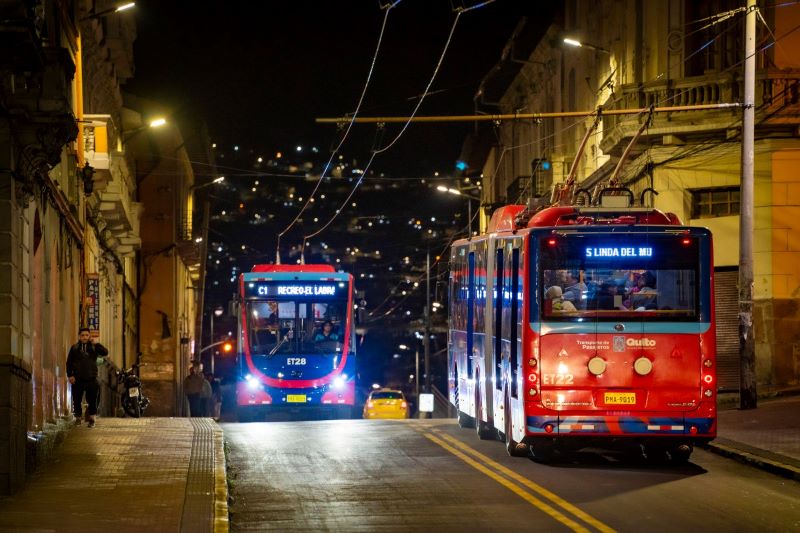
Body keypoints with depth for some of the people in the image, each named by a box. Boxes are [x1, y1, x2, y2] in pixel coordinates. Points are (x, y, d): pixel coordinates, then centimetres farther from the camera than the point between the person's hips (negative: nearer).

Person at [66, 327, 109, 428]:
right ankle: (77, 418, 17)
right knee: (77, 400, 5)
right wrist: (70, 375, -3)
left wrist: (96, 343, -20)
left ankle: (92, 418, 7)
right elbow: (69, 362, 7)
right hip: (77, 379, 0)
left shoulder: (94, 347, 5)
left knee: (92, 400, -1)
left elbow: (105, 353, -10)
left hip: (91, 378, 0)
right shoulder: (74, 348, 6)